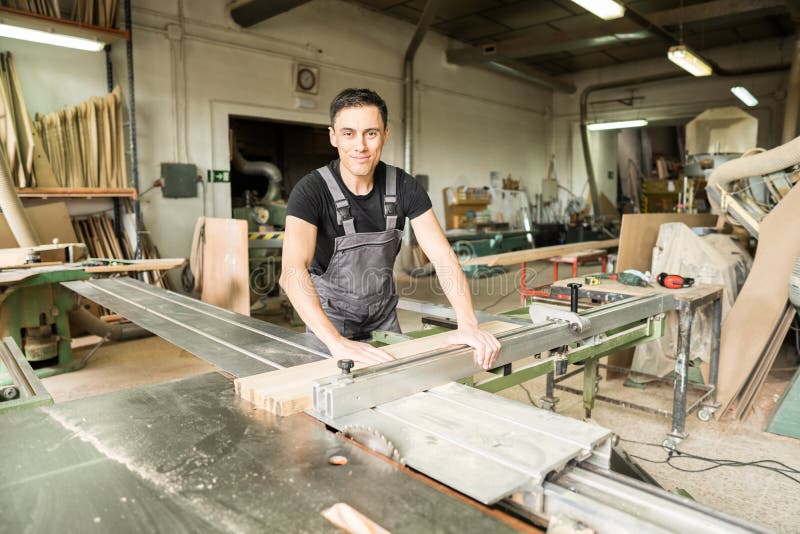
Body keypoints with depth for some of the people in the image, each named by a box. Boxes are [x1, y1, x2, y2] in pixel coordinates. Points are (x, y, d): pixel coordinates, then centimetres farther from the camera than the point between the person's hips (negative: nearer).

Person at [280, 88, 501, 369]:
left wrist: (468, 323, -34)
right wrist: (338, 342, -52)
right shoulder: (311, 191, -24)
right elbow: (293, 271, -39)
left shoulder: (403, 186, -13)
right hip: (330, 321, -3)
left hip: (384, 318, 4)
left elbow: (443, 256, -19)